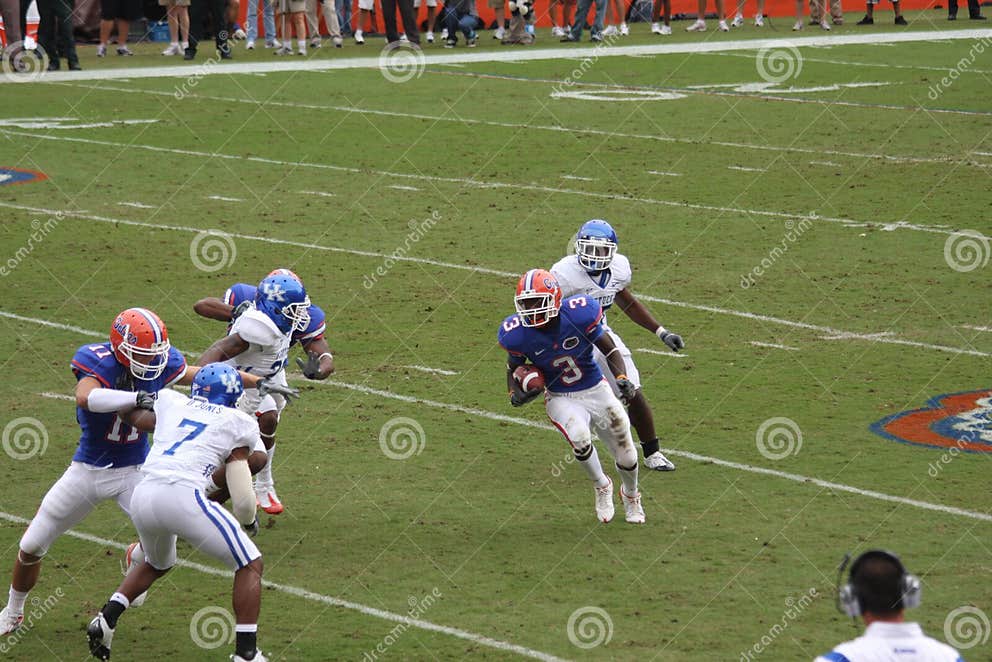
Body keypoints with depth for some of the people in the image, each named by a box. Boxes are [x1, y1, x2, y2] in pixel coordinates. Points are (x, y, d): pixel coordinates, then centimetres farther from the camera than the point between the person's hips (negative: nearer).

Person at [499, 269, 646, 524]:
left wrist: (621, 378, -24)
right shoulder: (518, 334, -20)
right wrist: (515, 393, -18)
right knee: (579, 437, -32)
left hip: (597, 391, 1)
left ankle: (630, 496, 42)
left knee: (626, 456, 6)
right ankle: (601, 487, -1)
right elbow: (513, 368, 2)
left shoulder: (579, 315, -24)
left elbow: (609, 349, -9)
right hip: (561, 399, -1)